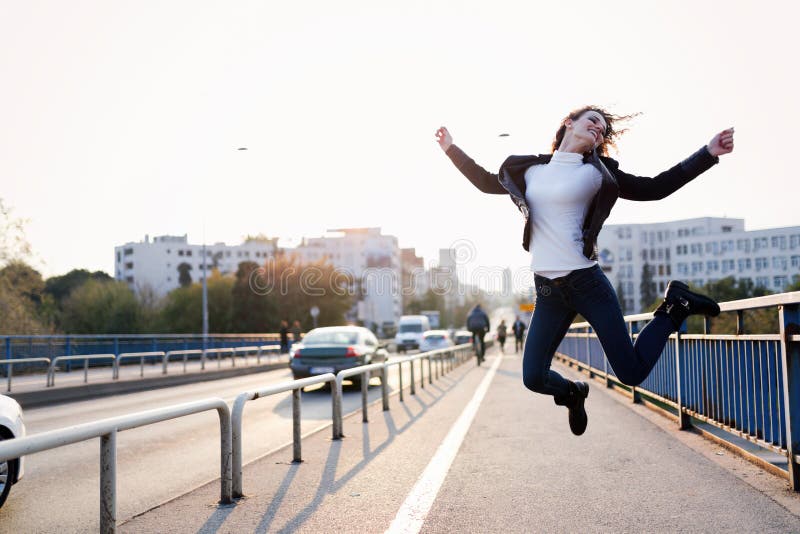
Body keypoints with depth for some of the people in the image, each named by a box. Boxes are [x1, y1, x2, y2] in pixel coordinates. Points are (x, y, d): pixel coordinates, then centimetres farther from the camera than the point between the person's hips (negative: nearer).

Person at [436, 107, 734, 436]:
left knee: (632, 372, -2)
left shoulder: (597, 173, 4)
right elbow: (488, 183, 27)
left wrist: (708, 154, 2)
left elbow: (654, 188, 7)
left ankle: (675, 305, 22)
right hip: (547, 289, 3)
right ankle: (572, 393, 35)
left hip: (585, 281, -3)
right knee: (534, 378, 0)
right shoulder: (530, 170, 13)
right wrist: (452, 149, 27)